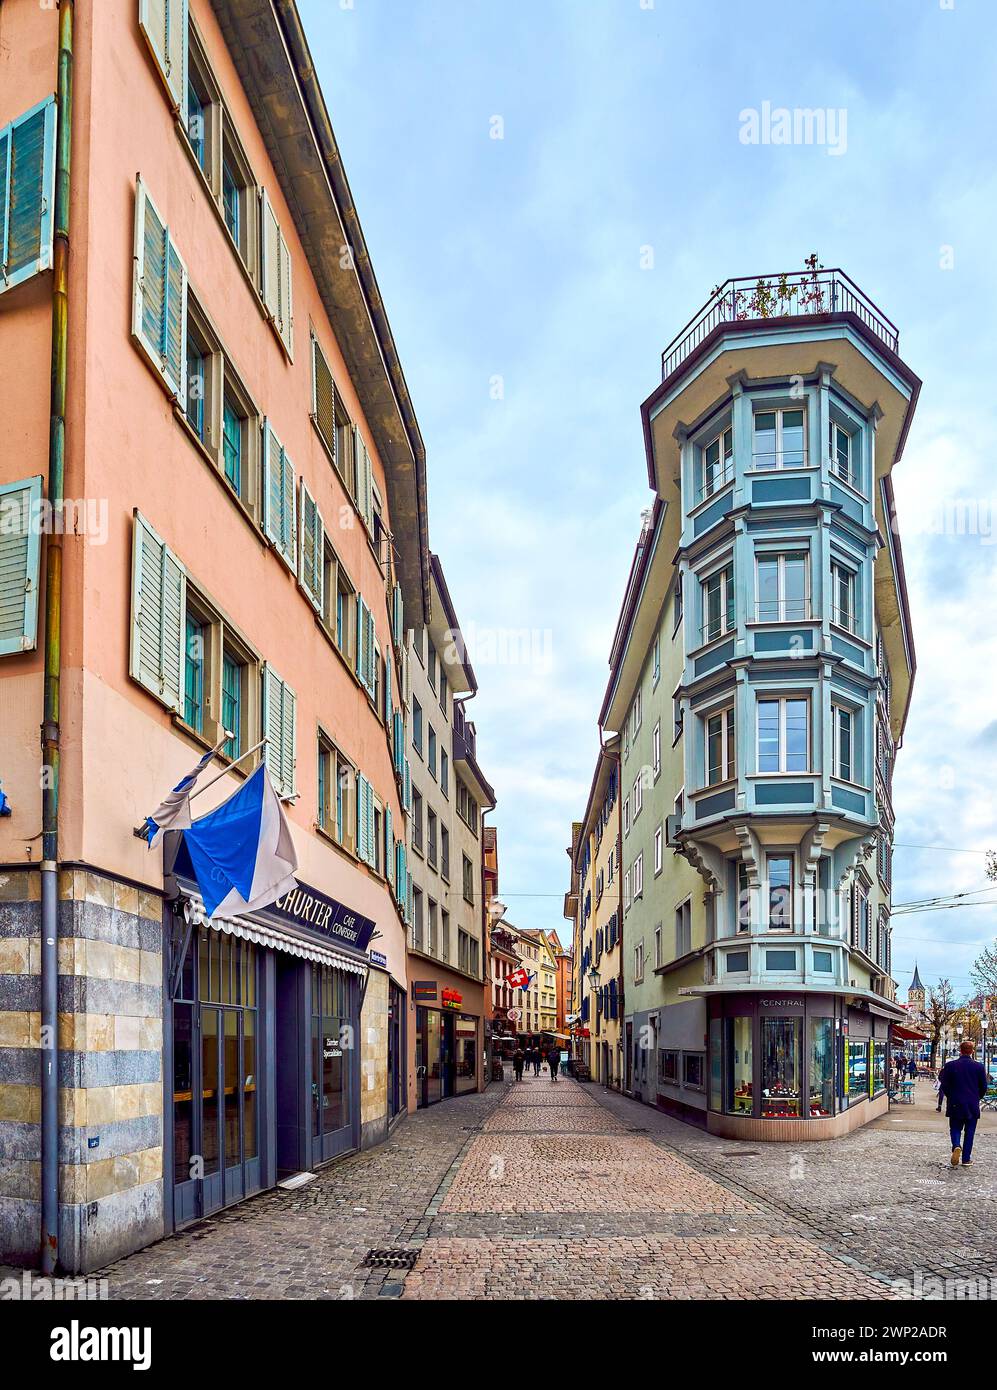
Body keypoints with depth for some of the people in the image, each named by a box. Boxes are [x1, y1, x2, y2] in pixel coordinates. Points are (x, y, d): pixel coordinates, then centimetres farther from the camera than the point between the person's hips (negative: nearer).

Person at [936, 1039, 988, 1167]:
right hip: (973, 1106, 0)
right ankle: (966, 1159, 11)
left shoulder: (950, 1066, -6)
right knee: (969, 1132, 10)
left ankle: (956, 1146, -17)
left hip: (955, 1105, 0)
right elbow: (984, 1087, 1)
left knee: (955, 1129, 11)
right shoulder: (978, 1067, -6)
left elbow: (944, 1086, -3)